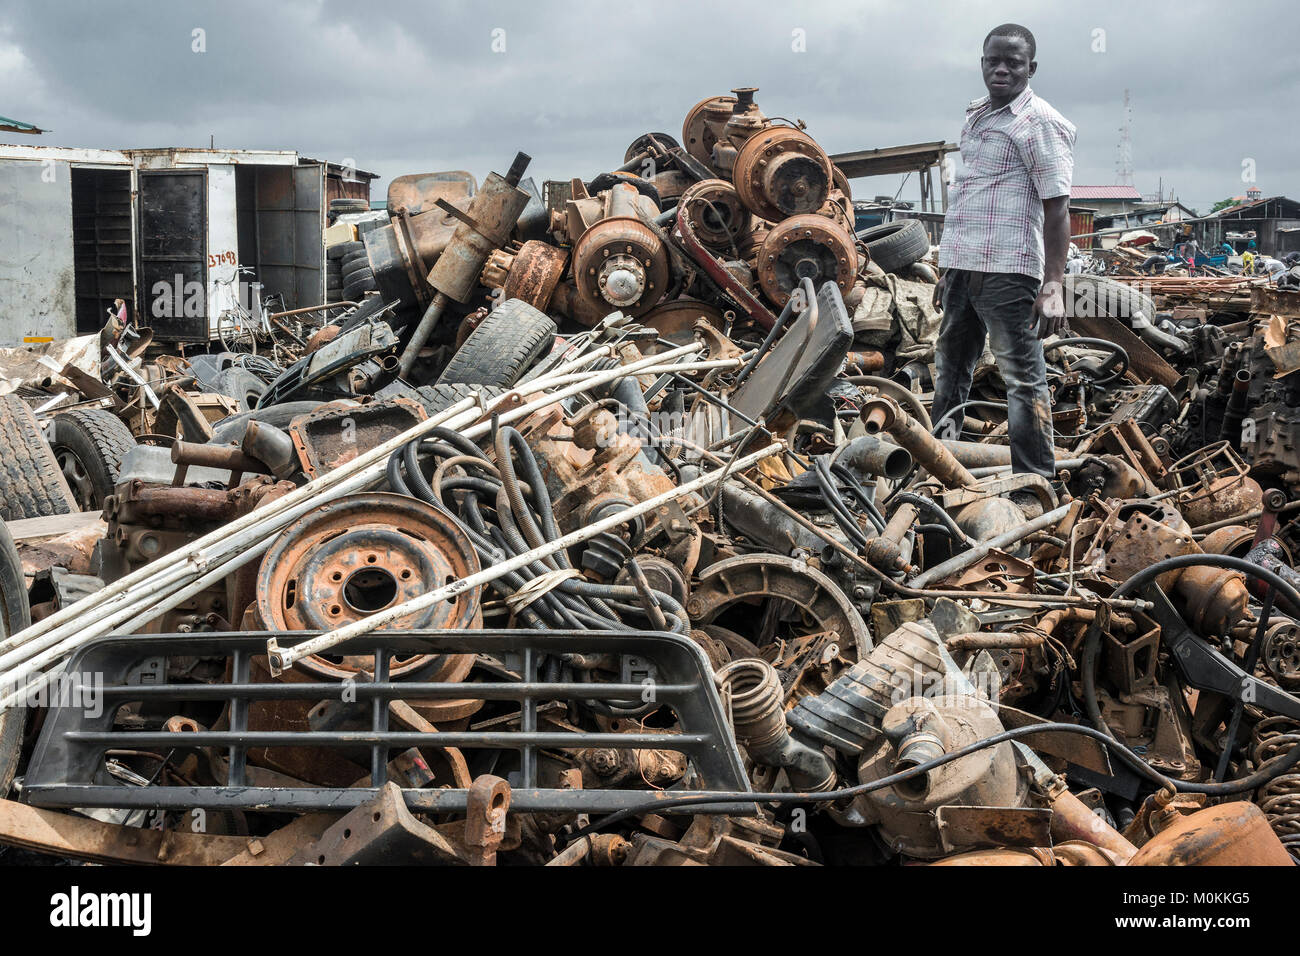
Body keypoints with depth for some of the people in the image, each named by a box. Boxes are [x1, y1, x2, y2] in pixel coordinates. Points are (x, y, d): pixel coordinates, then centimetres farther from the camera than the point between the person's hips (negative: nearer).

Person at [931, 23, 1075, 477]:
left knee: (1023, 380, -5)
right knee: (949, 375, 15)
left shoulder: (1039, 123, -7)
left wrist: (1053, 286, -21)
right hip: (963, 269, 9)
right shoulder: (976, 117, 18)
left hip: (1007, 270, -8)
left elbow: (1057, 207, -13)